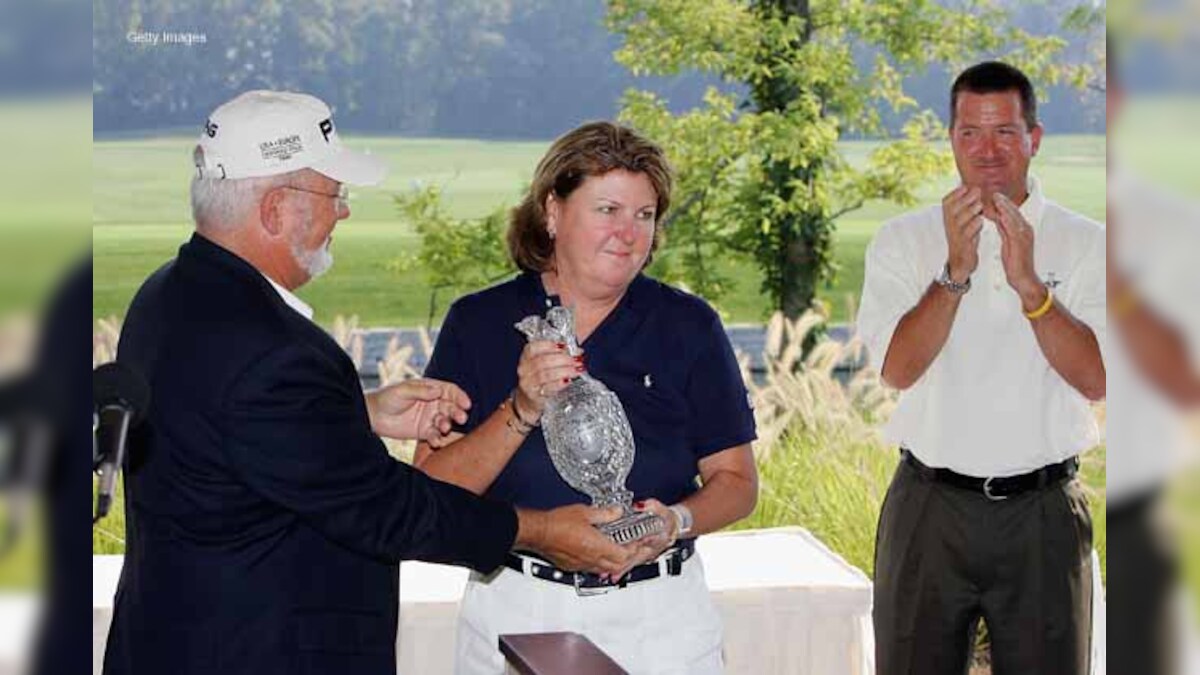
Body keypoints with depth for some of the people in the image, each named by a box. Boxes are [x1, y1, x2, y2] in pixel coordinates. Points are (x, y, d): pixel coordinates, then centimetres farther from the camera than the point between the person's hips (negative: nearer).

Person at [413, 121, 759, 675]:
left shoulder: (688, 326, 2)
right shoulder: (479, 323, -1)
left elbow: (737, 482, 4)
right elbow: (432, 492, -7)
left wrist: (677, 521, -16)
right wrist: (522, 411, -20)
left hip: (659, 615, 1)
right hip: (515, 613, -1)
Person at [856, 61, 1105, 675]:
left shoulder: (1085, 244, 3)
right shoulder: (902, 240, 3)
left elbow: (1096, 378, -10)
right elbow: (898, 368, -11)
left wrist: (1029, 284, -21)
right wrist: (955, 272, -22)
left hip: (1043, 512, 0)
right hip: (930, 506, 0)